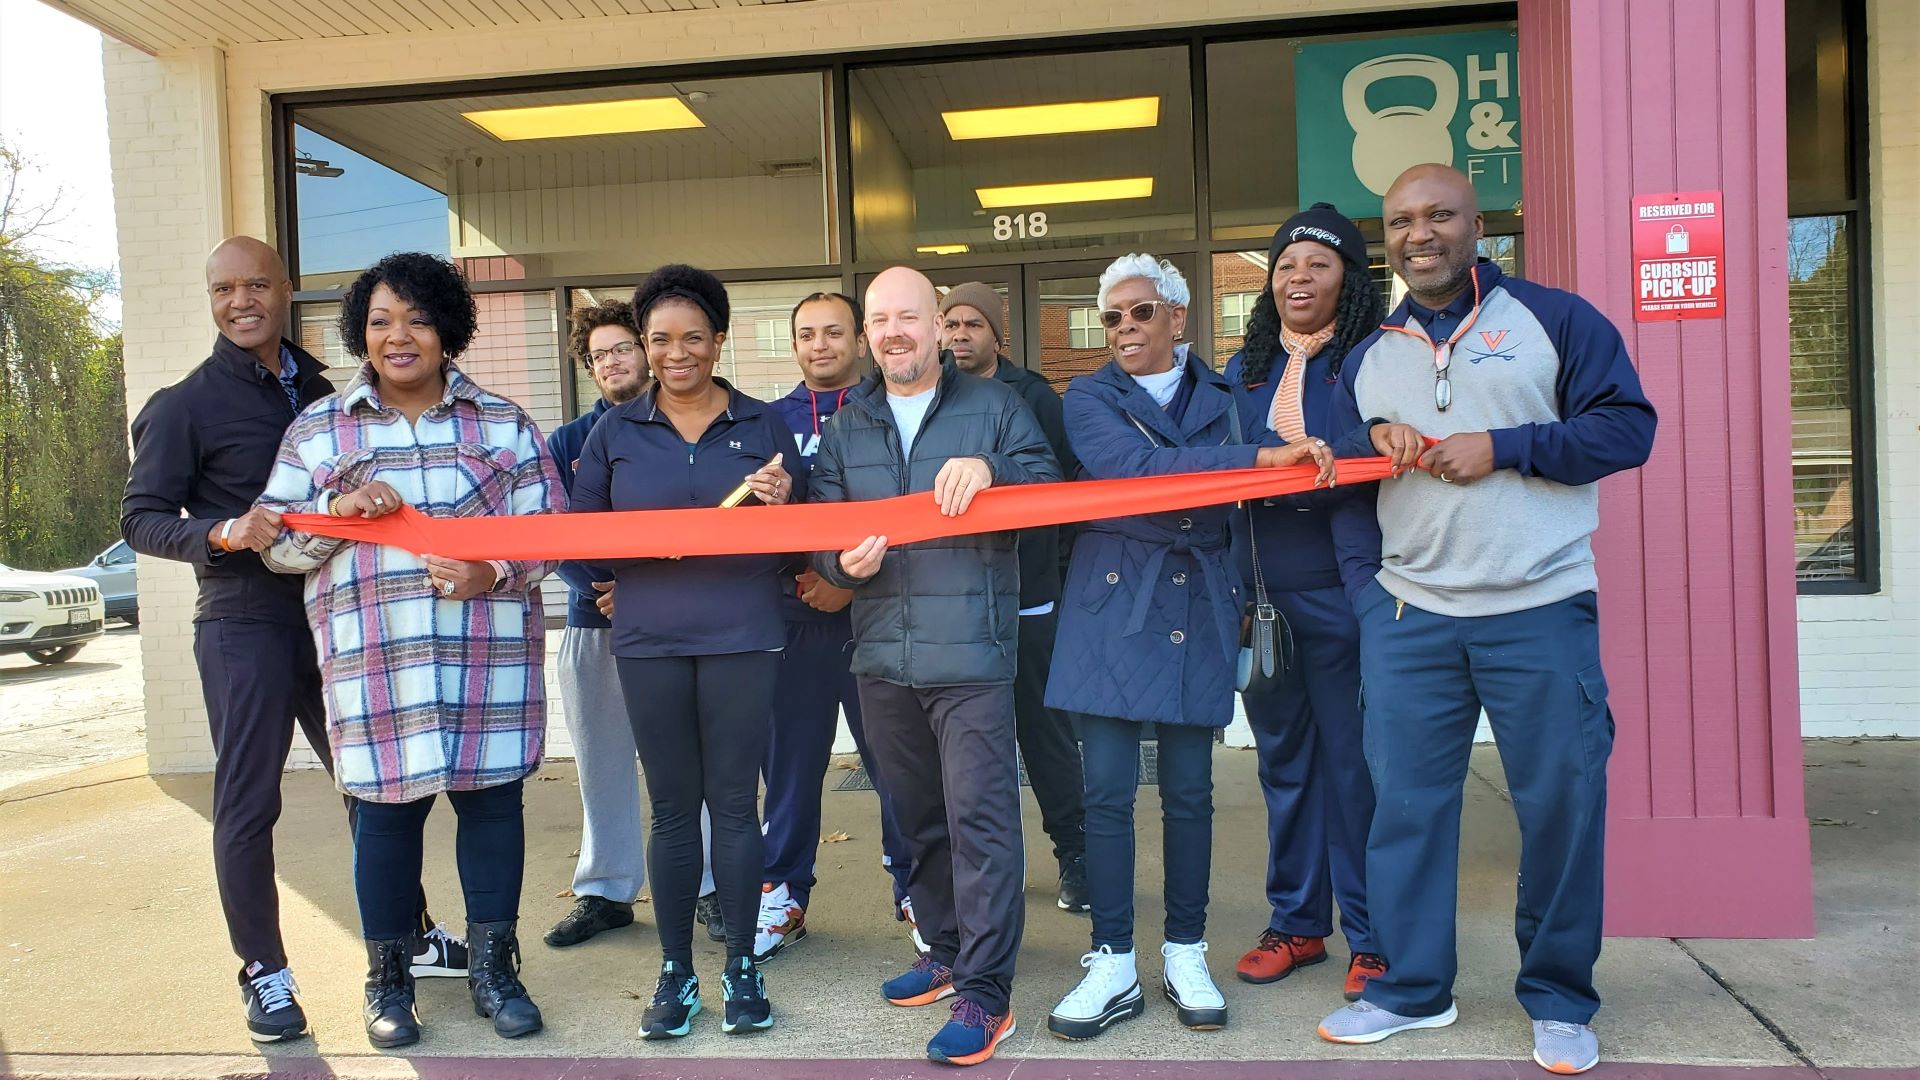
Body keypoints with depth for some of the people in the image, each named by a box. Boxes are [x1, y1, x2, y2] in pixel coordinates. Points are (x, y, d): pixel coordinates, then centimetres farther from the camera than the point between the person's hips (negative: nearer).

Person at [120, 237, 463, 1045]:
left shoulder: (320, 392, 11)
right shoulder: (185, 406, -4)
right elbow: (142, 518, -6)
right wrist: (226, 533, -23)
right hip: (246, 628, -5)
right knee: (248, 803, 2)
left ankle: (412, 936, 27)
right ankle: (264, 973, 16)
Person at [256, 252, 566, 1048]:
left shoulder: (503, 423, 8)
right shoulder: (317, 430, 9)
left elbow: (549, 527, 3)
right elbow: (276, 542, 7)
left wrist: (493, 573, -15)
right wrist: (340, 509, -12)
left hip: (489, 653, 1)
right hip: (374, 661, 0)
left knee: (492, 801, 7)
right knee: (387, 810, 5)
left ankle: (493, 966, 23)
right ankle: (388, 978, 24)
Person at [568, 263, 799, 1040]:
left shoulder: (762, 424, 5)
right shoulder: (615, 431, 6)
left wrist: (782, 502, -14)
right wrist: (633, 558, -11)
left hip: (742, 637, -1)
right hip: (649, 642, 1)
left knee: (734, 800, 5)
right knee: (671, 805, 8)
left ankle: (742, 967, 19)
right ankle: (675, 972, 20)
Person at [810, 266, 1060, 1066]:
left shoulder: (993, 406, 3)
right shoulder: (845, 426, 14)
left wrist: (990, 470, -22)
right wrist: (843, 563, -13)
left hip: (971, 651, -5)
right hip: (883, 656, 5)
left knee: (979, 817, -6)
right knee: (918, 818, 16)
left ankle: (985, 992, 3)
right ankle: (946, 950, 33)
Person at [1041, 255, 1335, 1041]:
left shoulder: (1220, 397, 13)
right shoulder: (1089, 400, 4)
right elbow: (1137, 467, -16)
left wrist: (1246, 597, 5)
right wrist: (1265, 457, -21)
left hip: (1198, 608, 2)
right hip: (1112, 604, -2)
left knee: (1189, 789, 6)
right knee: (1108, 789, -2)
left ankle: (1185, 954, 21)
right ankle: (1113, 965, 10)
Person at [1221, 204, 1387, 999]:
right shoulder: (1243, 372, 14)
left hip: (1339, 593, -5)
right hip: (1260, 597, 5)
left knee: (1354, 761, 1)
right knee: (1283, 760, 13)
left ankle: (1371, 937, 14)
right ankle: (1297, 923, 26)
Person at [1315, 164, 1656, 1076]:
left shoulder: (1554, 318, 4)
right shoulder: (1368, 359, 15)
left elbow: (1628, 426, -3)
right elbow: (1345, 488, 15)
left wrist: (1502, 447, -13)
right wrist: (1368, 592, 2)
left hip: (1543, 609, -3)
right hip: (1408, 617, 3)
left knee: (1562, 801, 2)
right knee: (1405, 799, 5)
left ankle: (1559, 1000, 20)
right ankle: (1411, 987, 20)